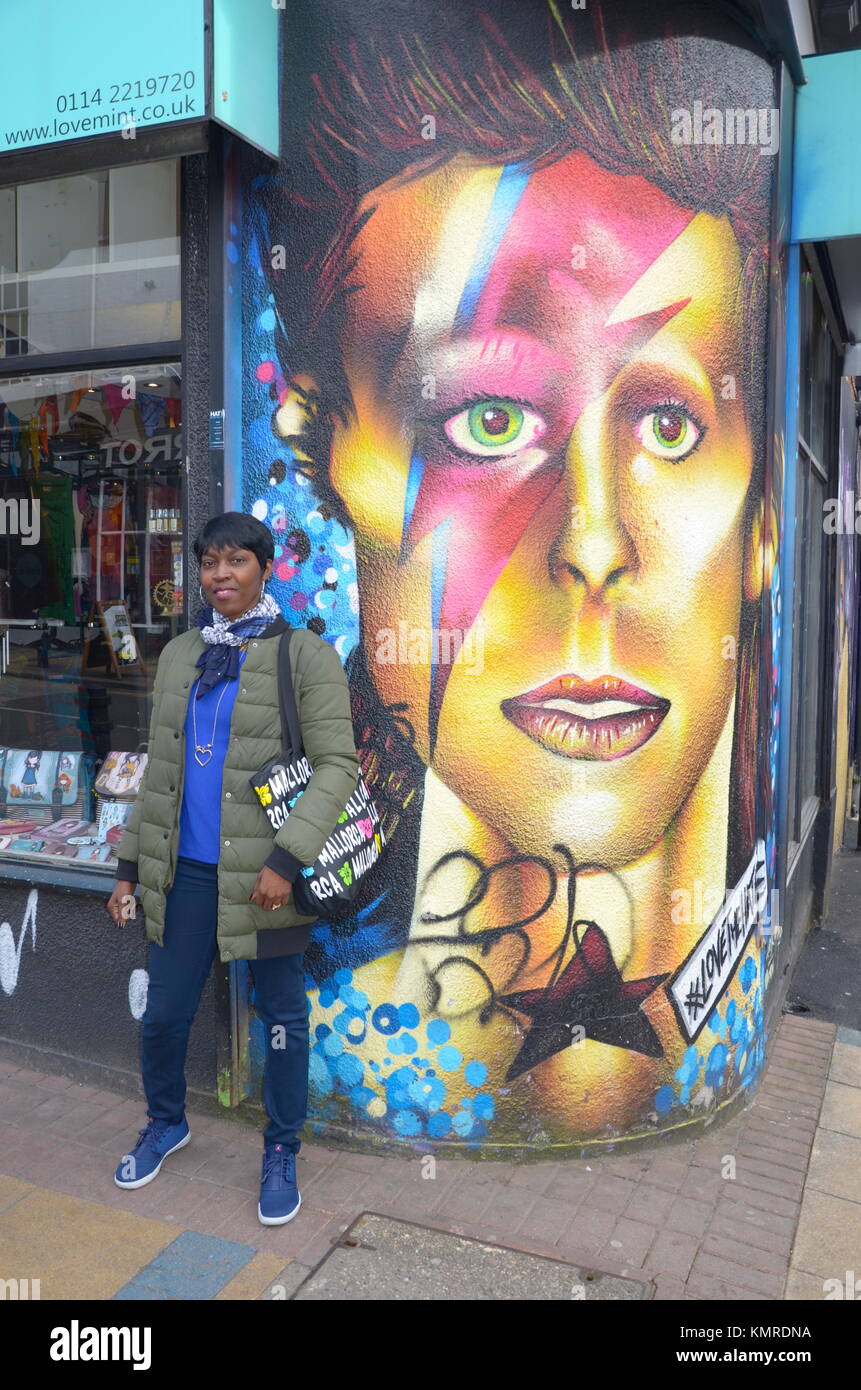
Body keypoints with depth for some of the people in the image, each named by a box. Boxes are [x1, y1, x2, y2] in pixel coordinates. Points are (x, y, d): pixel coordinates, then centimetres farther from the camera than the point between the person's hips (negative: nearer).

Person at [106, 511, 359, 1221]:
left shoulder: (305, 655, -6)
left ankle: (282, 1154, 32)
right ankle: (166, 1123, 44)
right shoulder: (179, 655, 9)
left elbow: (336, 766, -11)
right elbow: (159, 769, 14)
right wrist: (130, 866, 13)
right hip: (185, 871, 4)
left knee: (283, 1020, 10)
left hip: (267, 872, -4)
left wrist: (287, 860, -20)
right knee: (163, 1014, 15)